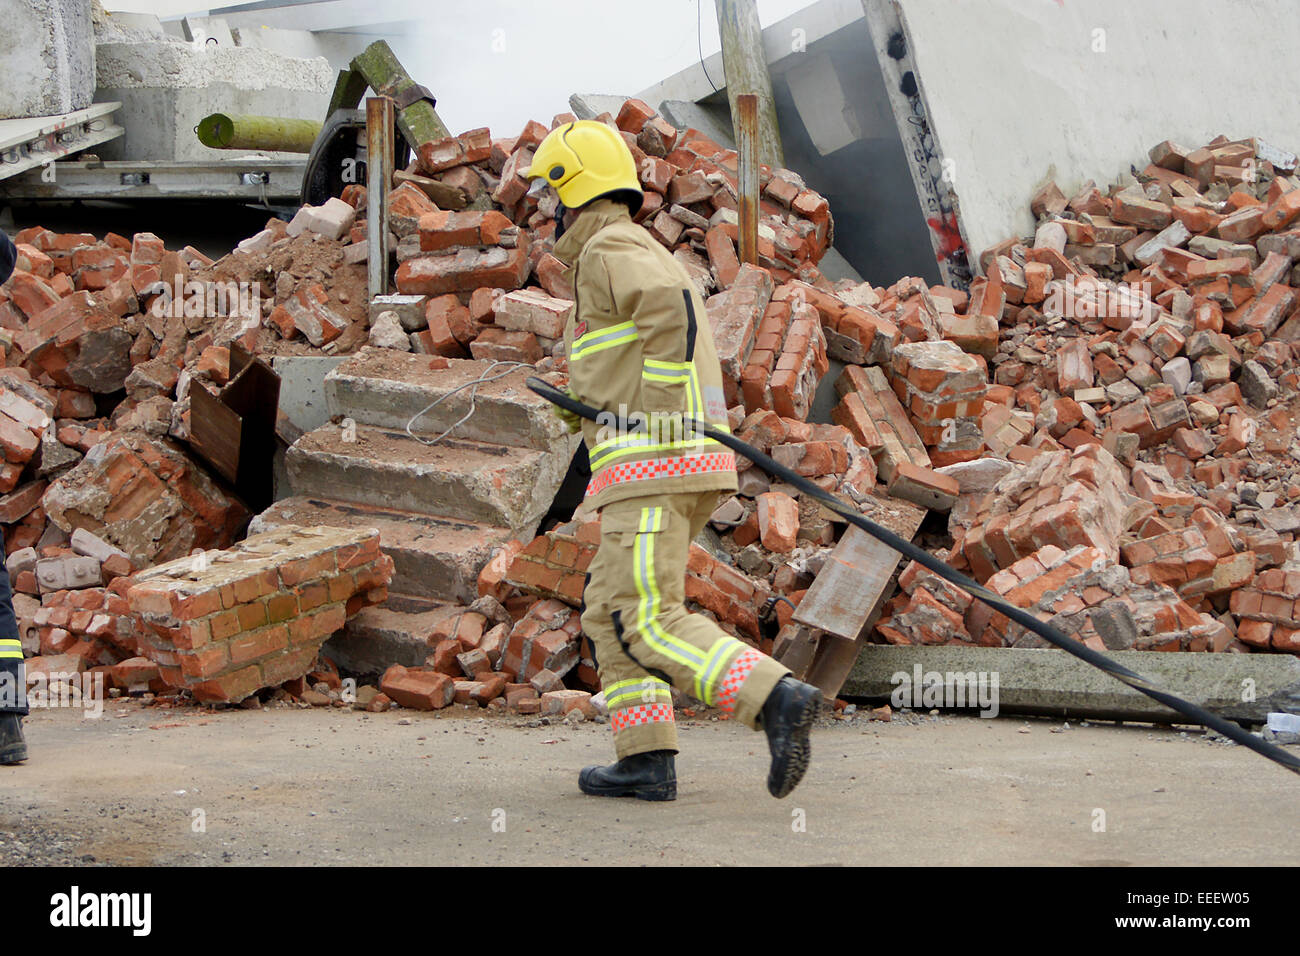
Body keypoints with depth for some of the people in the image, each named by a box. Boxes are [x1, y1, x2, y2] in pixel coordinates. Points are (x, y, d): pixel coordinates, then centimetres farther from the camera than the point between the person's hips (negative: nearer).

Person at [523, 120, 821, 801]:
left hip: (651, 461, -10)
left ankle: (776, 699, -24)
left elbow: (674, 309, -24)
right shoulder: (645, 259, 27)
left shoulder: (608, 247, -5)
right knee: (610, 613, 13)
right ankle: (647, 762, 7)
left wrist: (657, 418, -22)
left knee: (649, 625, -13)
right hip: (687, 465, 10)